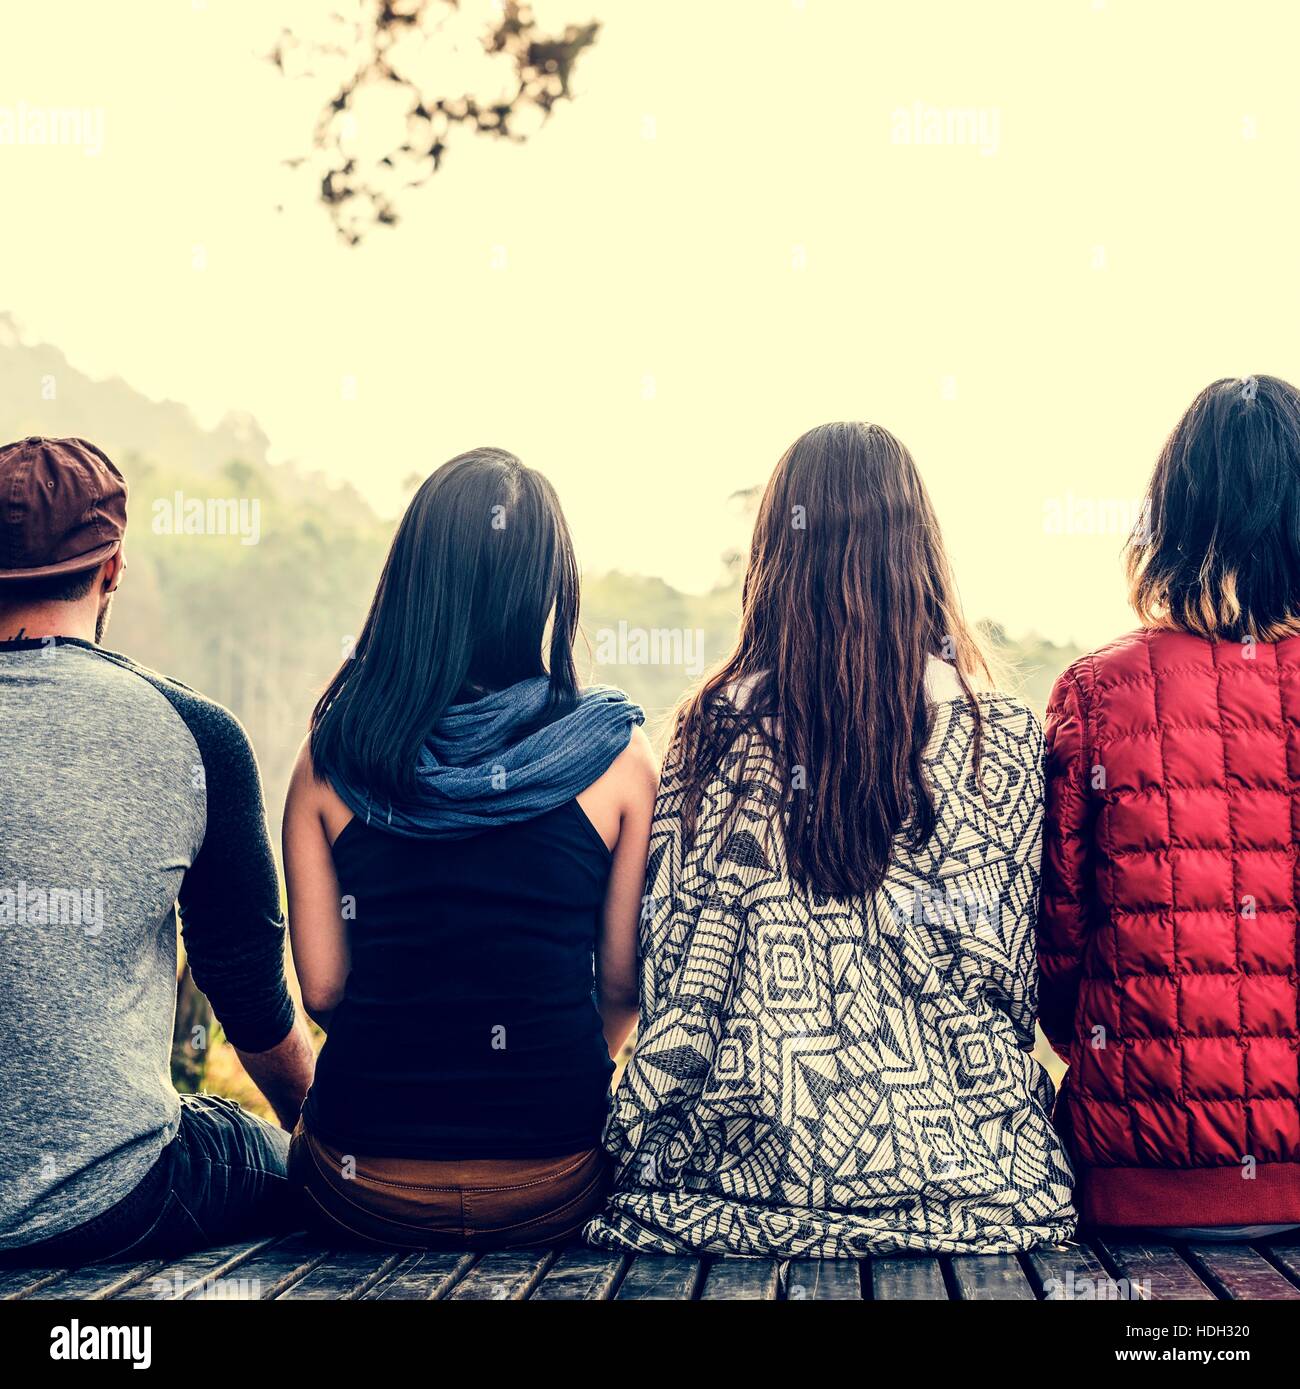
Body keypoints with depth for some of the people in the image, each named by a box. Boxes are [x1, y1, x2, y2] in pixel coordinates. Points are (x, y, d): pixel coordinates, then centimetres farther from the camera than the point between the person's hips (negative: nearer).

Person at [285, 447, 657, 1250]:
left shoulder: (329, 759, -4)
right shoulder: (619, 754, -7)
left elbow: (322, 988, 0)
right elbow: (623, 983, 0)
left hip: (363, 1190, 1)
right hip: (554, 1190, -1)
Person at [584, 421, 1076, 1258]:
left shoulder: (722, 728, -6)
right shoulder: (1004, 733, -5)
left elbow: (678, 972, -4)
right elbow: (1014, 968, 0)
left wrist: (635, 1153, 9)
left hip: (757, 1155, 0)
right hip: (963, 1161, 1)